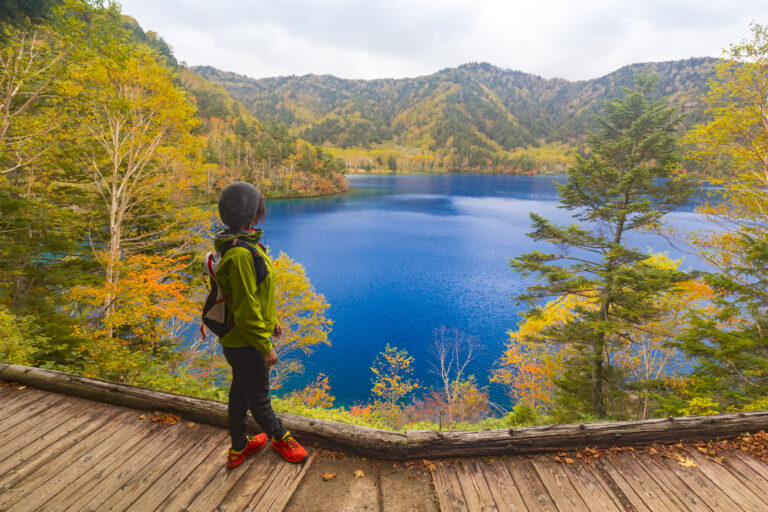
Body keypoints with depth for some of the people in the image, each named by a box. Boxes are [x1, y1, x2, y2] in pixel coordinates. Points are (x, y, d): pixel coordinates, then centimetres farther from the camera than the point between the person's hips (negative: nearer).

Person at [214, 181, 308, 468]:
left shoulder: (246, 243, 4)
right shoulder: (240, 254, -29)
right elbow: (245, 309, -27)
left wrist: (271, 320, 20)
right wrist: (265, 347, -18)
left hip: (239, 339, 10)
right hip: (245, 341, -10)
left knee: (241, 391, 24)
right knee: (258, 398, 14)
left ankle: (239, 447, 43)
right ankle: (279, 438, 38)